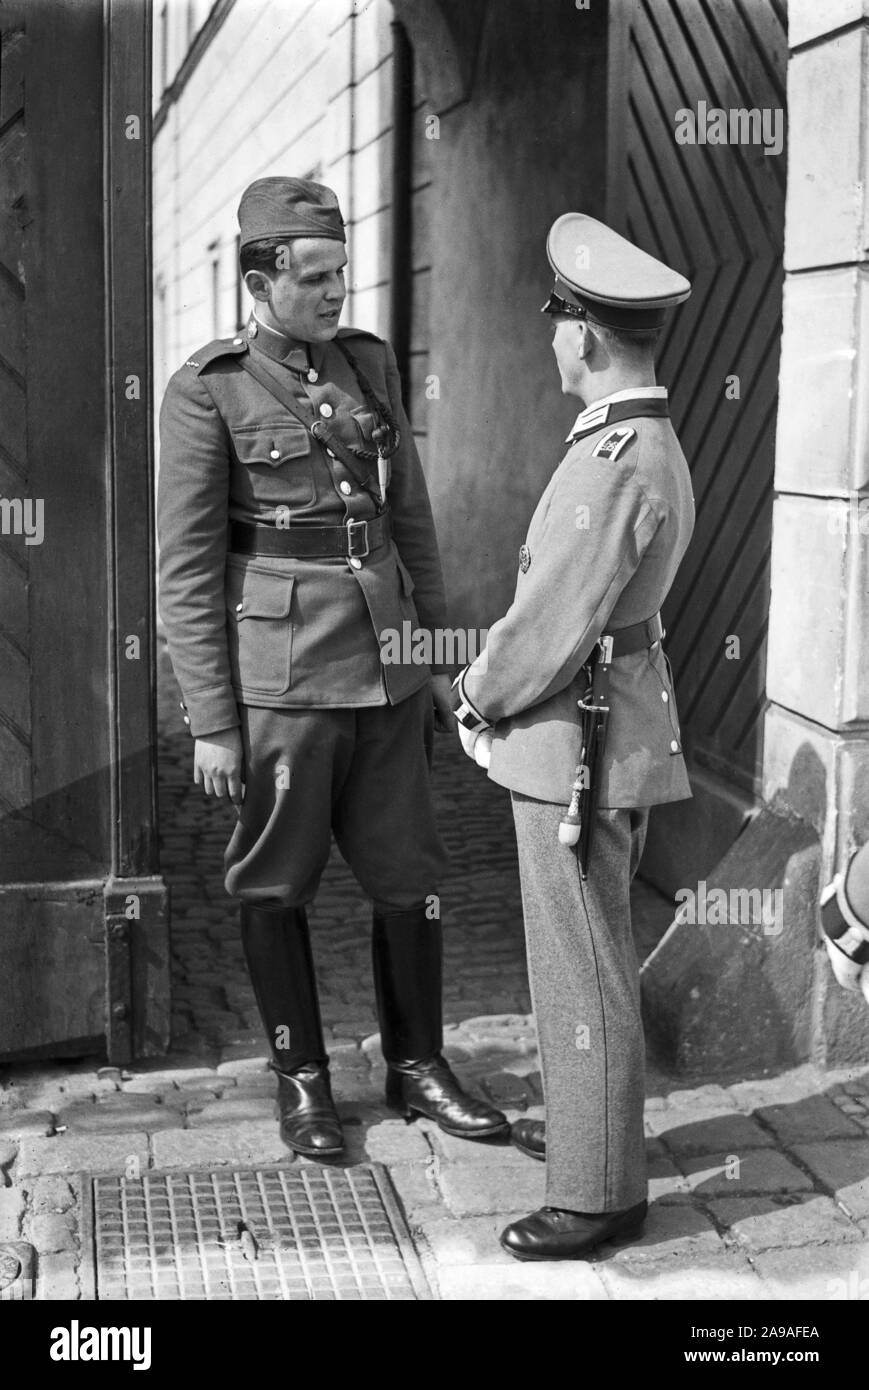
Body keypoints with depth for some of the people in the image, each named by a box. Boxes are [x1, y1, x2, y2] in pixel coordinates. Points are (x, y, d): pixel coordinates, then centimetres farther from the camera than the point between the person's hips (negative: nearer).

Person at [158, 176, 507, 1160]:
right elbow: (186, 567, -8)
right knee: (275, 884, 8)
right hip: (278, 672, -5)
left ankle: (416, 1065, 27)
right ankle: (301, 1077, 25)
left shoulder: (370, 362, 8)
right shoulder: (208, 388, -7)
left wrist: (437, 654, 14)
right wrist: (211, 721, -10)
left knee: (408, 873, 10)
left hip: (386, 664, 5)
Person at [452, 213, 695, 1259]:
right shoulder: (652, 447, 9)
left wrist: (479, 700, -6)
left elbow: (547, 630, -23)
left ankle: (599, 1189, 13)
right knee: (579, 955, 23)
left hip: (577, 749, -10)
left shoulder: (614, 466, -24)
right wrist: (493, 684, 9)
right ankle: (588, 1123, 39)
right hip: (606, 734, 10)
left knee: (582, 973, 1)